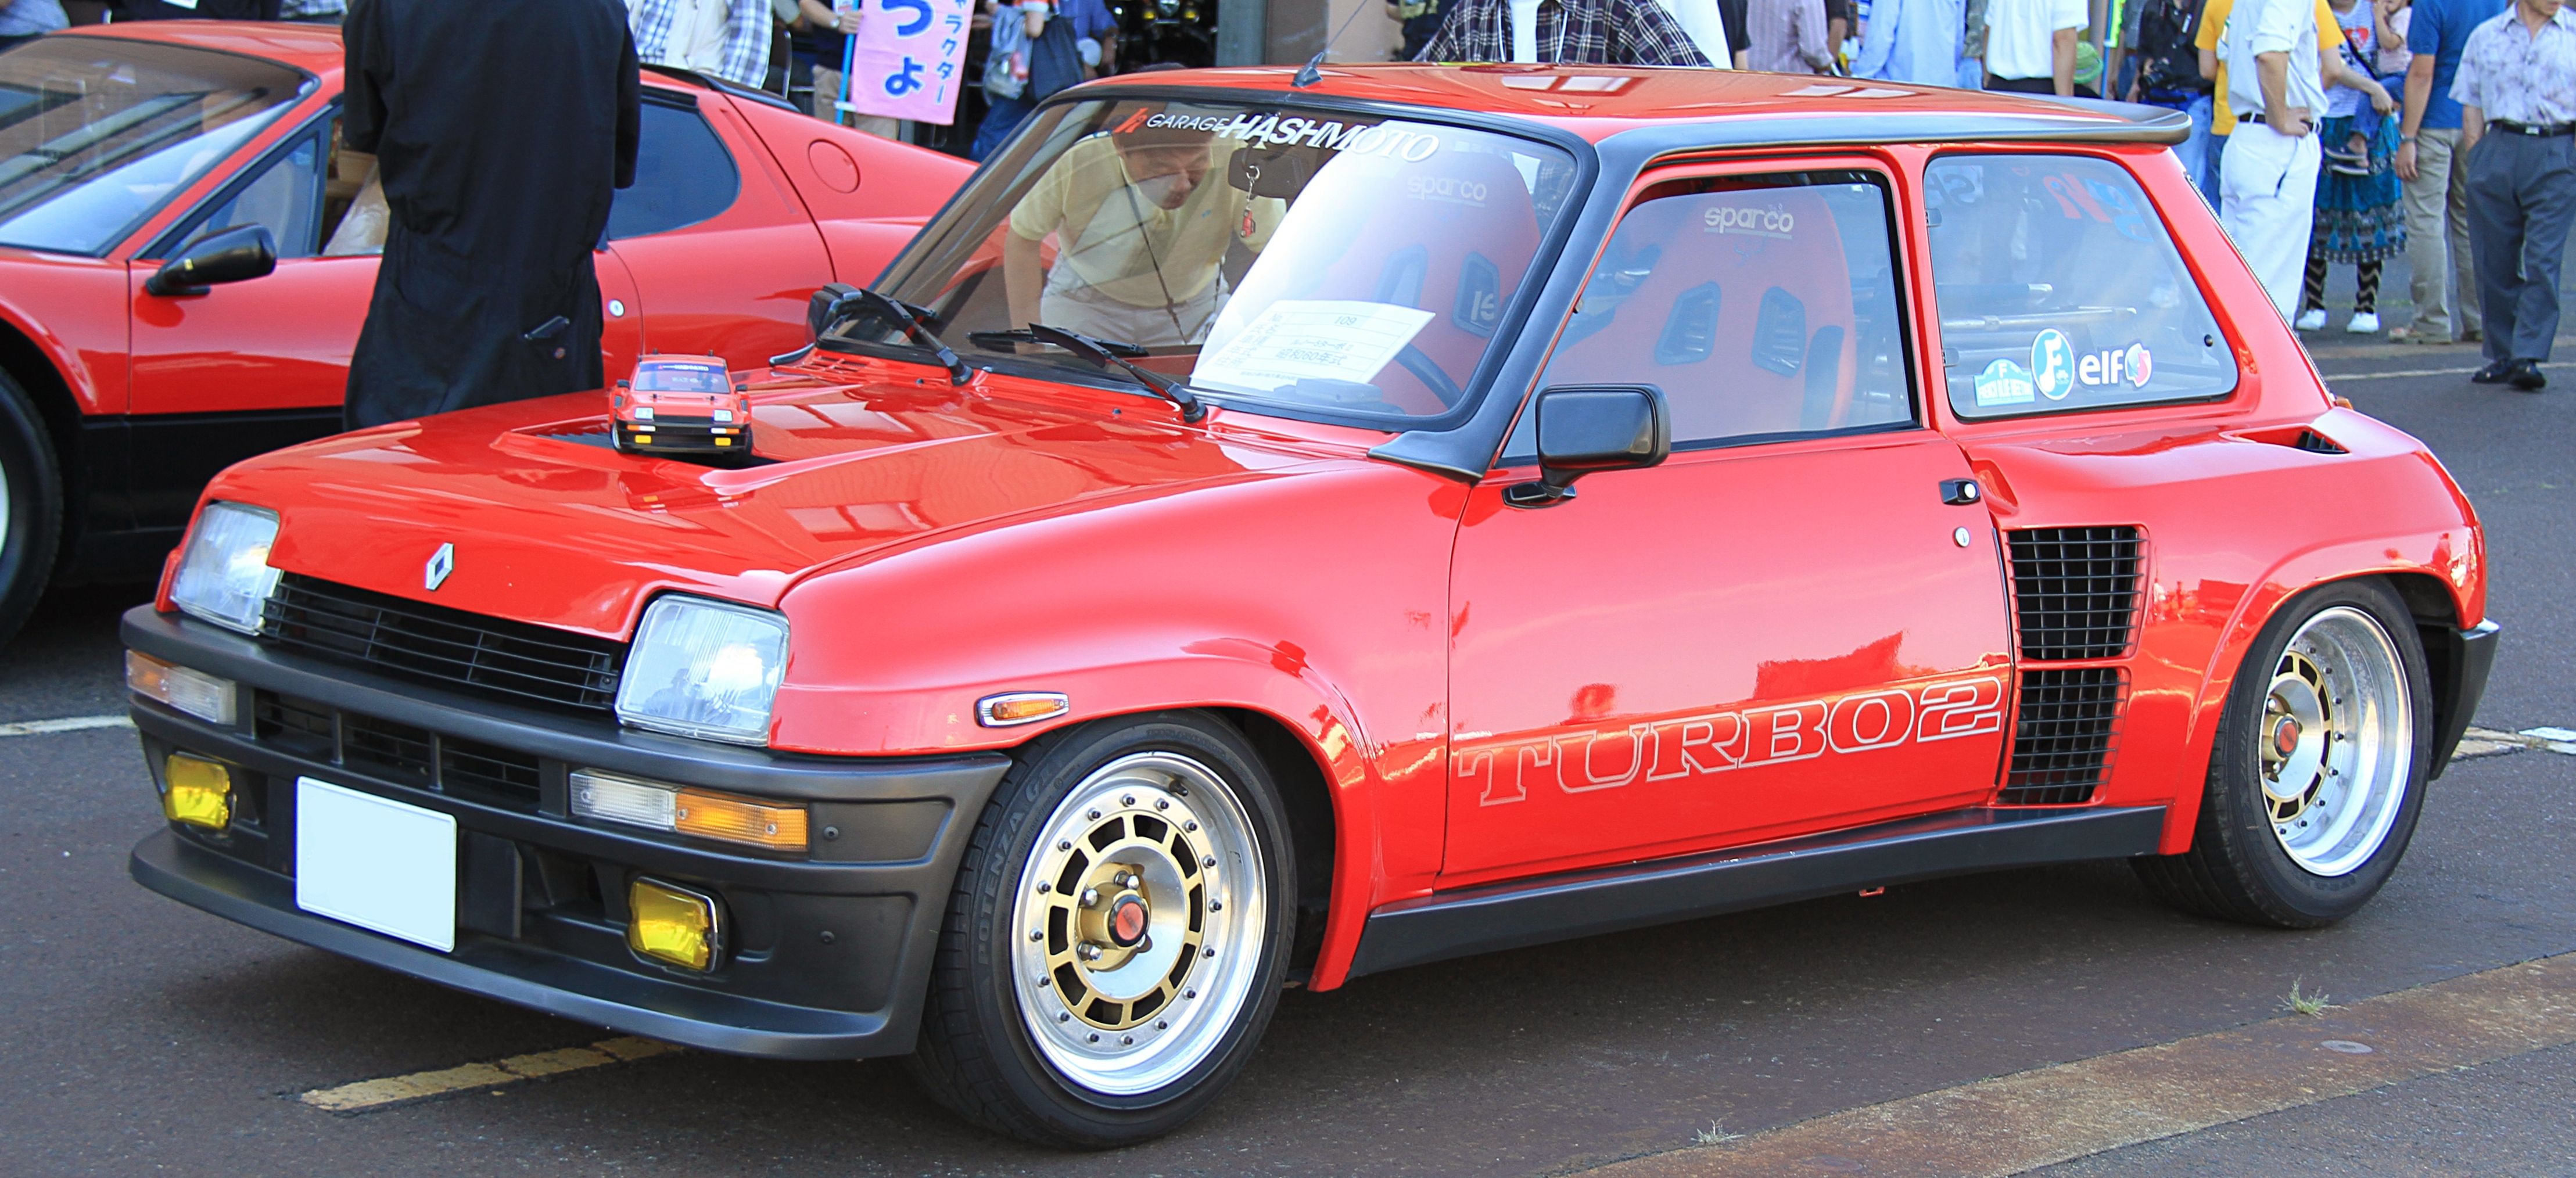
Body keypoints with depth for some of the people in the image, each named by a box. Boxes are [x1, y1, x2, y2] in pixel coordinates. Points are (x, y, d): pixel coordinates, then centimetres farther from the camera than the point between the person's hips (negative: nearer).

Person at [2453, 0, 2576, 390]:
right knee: (2495, 262, 5)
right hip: (2498, 149, 2)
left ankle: (2528, 358, -12)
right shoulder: (2486, 36, 12)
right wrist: (2478, 157, 4)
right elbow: (2471, 104, 14)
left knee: (2543, 262, -9)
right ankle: (2501, 355, 16)